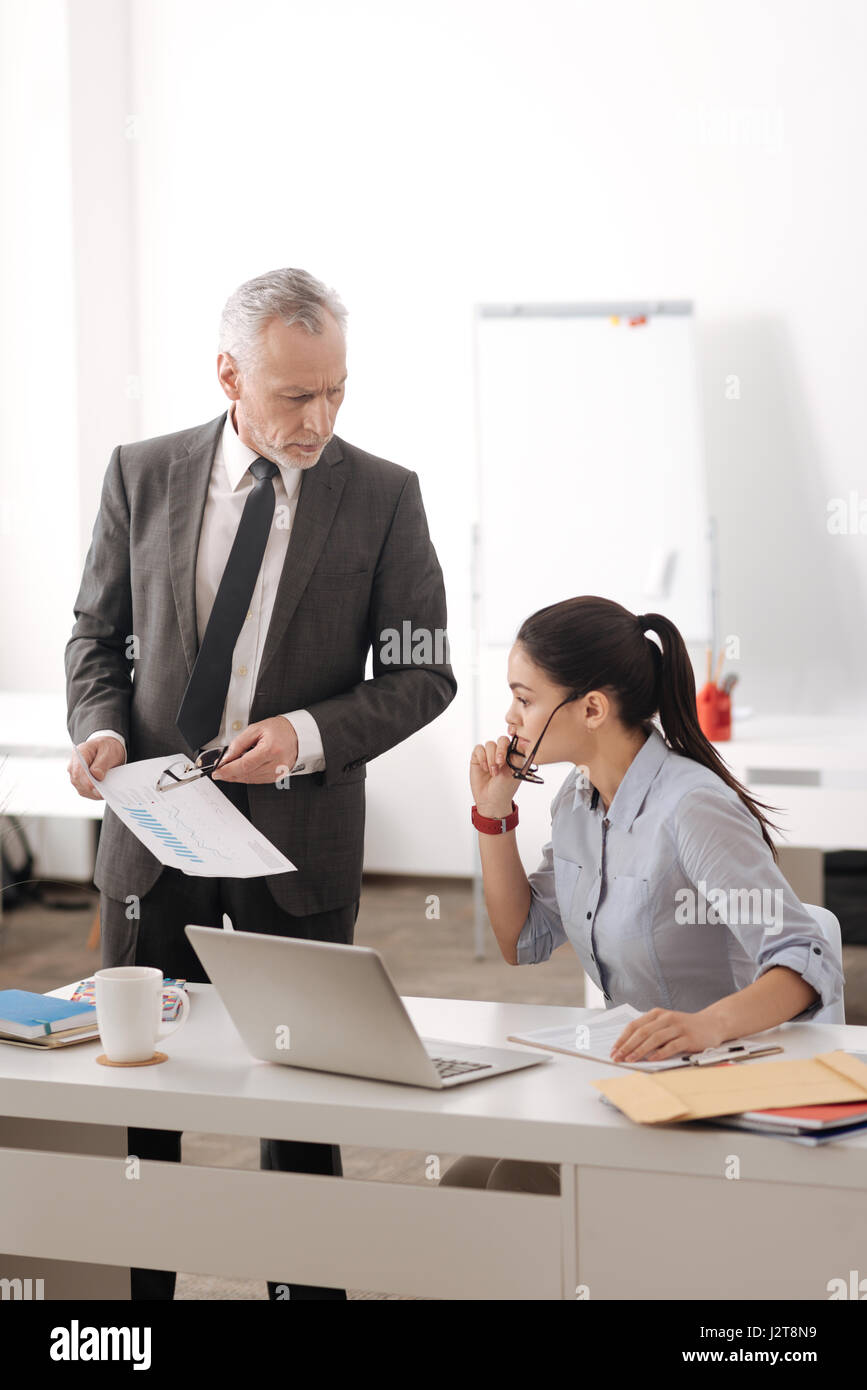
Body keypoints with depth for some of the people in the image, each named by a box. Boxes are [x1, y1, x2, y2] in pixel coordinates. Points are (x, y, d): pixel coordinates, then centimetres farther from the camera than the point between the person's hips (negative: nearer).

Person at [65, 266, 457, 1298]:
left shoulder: (383, 497, -4)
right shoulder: (143, 475, 2)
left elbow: (421, 674, -1)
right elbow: (98, 632, 11)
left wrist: (310, 735, -16)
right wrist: (101, 729, -9)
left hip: (298, 837, -2)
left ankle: (306, 1287, 21)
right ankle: (132, 1290, 22)